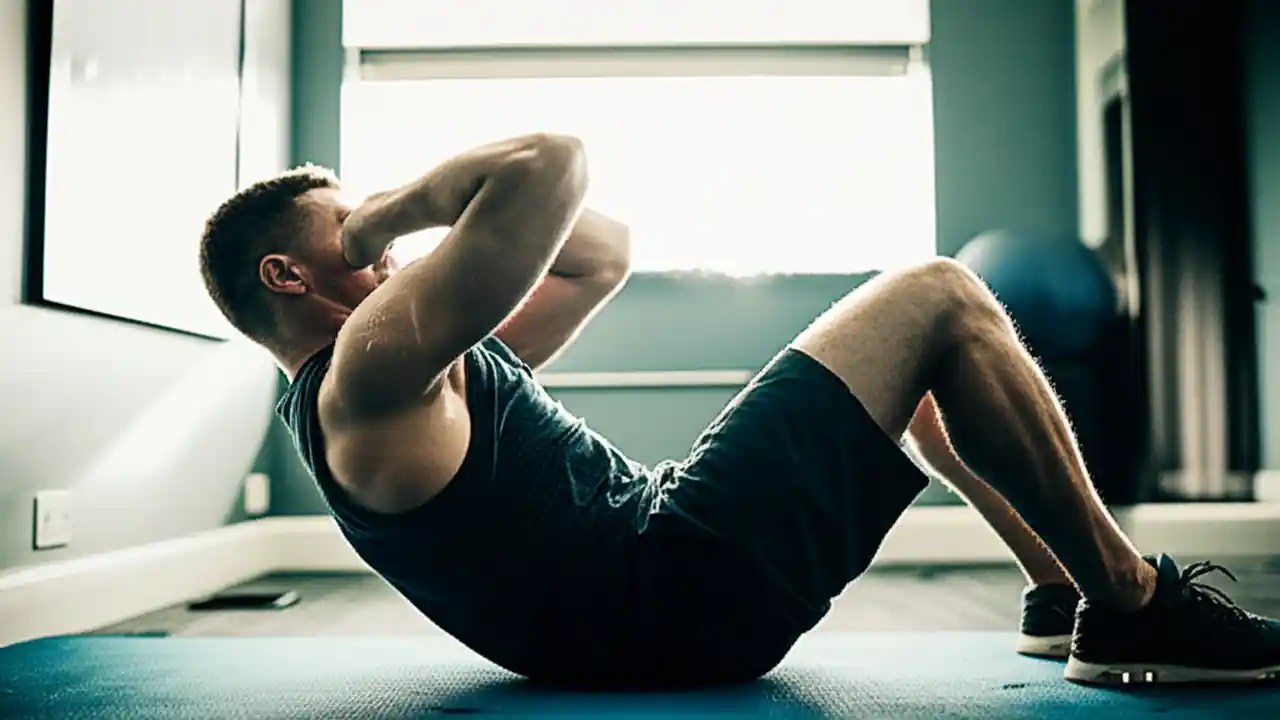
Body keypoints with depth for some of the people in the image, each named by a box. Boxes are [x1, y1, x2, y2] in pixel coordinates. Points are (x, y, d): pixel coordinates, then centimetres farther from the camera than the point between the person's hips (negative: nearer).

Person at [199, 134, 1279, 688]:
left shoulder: (401, 378, 19)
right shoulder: (372, 366, -13)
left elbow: (603, 255, 19)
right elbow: (554, 163, -27)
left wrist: (440, 202, 8)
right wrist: (399, 207, -11)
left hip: (667, 559, 11)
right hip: (688, 587, -11)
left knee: (921, 355, 18)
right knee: (939, 300, -7)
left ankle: (1067, 590, 20)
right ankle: (1131, 601, 3)